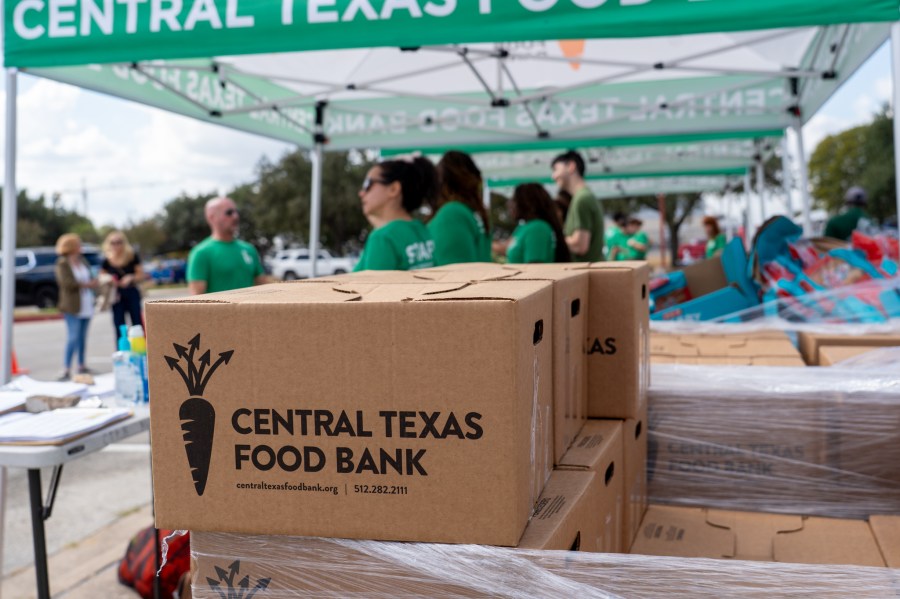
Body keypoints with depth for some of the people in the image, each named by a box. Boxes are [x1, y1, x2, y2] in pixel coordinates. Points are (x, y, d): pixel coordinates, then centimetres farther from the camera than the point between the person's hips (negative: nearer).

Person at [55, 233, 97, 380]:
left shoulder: (82, 260, 12)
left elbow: (89, 277, 19)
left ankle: (81, 365, 24)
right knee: (73, 337, -12)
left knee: (82, 336, 14)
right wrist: (85, 284, -15)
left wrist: (92, 283, -2)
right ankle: (66, 370, -11)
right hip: (73, 307, -7)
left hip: (86, 305, 7)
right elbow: (66, 282, -19)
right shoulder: (62, 264, -8)